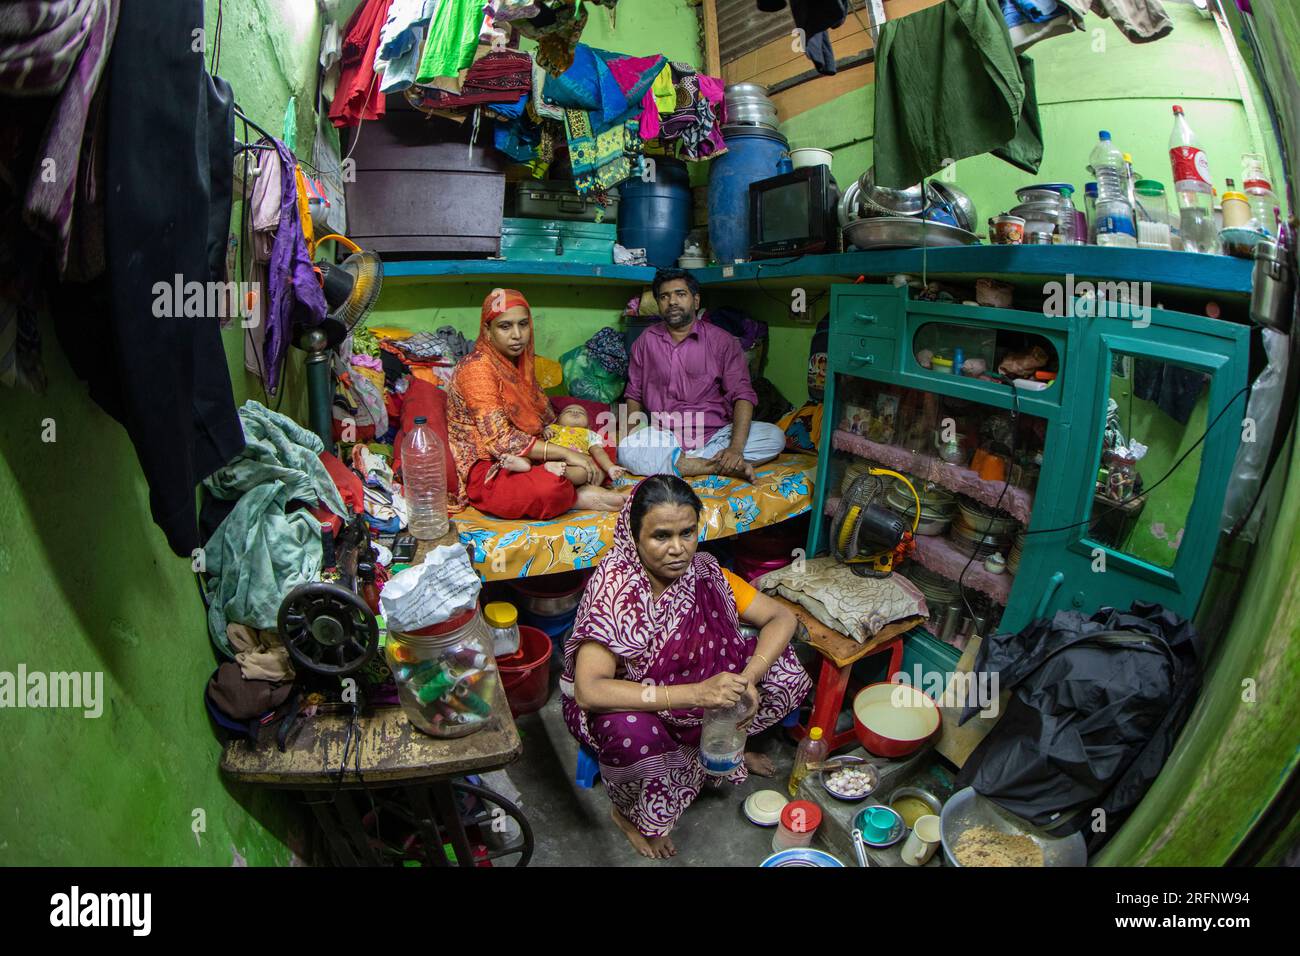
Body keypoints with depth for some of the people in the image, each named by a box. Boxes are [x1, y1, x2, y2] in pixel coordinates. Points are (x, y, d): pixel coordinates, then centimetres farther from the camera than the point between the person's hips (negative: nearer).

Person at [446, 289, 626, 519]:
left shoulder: (518, 361, 8)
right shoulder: (477, 368, -18)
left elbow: (543, 414, 15)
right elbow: (500, 441, -25)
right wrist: (565, 453, -25)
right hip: (486, 470, -8)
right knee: (549, 489, -35)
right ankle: (581, 496, -9)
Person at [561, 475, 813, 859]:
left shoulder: (704, 573, -15)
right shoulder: (614, 587, -30)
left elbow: (781, 617, -10)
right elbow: (588, 690, -39)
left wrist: (747, 678, -29)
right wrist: (696, 693, -45)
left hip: (688, 685, 5)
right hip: (623, 703, -4)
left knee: (784, 667, -11)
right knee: (632, 733, -39)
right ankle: (628, 814, -3)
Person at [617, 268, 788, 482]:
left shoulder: (722, 341, 1)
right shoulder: (646, 341, 9)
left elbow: (742, 394, -7)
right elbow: (633, 395, 15)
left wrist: (736, 448, -23)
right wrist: (633, 437, -3)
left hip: (716, 433, 0)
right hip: (664, 436, 1)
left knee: (775, 436, -23)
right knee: (625, 451, -31)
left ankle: (679, 462, -26)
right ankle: (720, 467, -25)